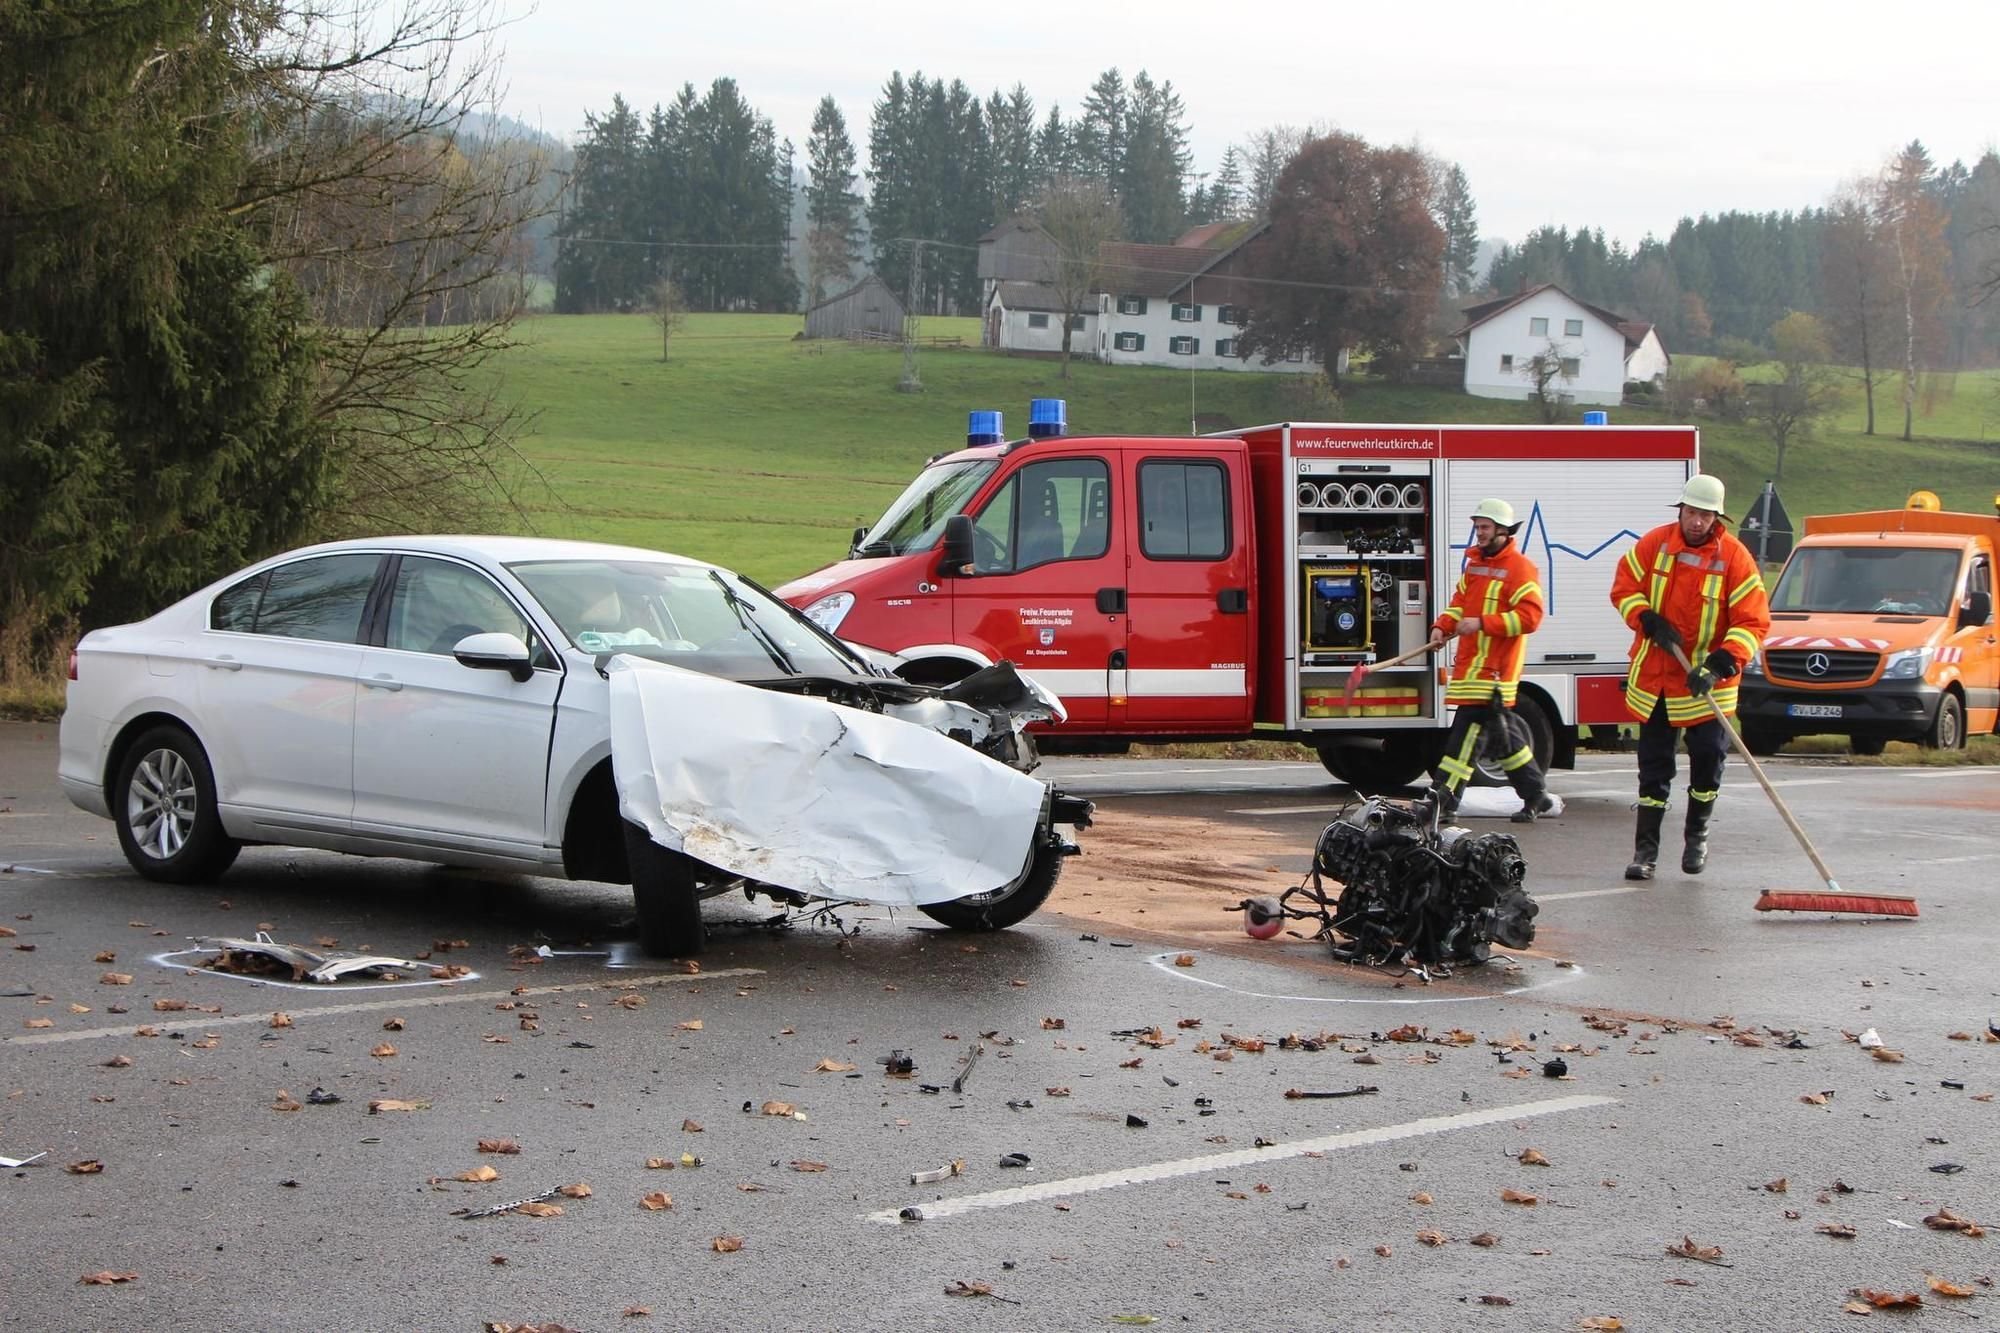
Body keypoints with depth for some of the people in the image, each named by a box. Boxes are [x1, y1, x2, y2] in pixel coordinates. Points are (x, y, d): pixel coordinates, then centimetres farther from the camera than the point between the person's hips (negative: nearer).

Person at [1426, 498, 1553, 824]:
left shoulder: (1520, 569, -10)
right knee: (1500, 729, 12)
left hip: (1494, 665, -9)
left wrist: (1482, 623, -22)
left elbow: (1529, 616, -18)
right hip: (1470, 660, 9)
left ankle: (1442, 801, -13)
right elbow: (1460, 603, 21)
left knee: (1470, 726, -12)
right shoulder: (1474, 563, 17)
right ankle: (1535, 796, 21)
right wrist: (1442, 627, 1)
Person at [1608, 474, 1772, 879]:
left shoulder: (1735, 558, -11)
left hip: (1706, 683, -1)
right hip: (1653, 676, 2)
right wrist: (1648, 620, -13)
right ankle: (1646, 848, 10)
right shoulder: (1655, 544, -3)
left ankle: (1696, 834, 24)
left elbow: (1753, 622, -12)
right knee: (1654, 765, 5)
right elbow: (1624, 586, 5)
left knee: (1708, 757, 0)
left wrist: (1720, 664, -24)